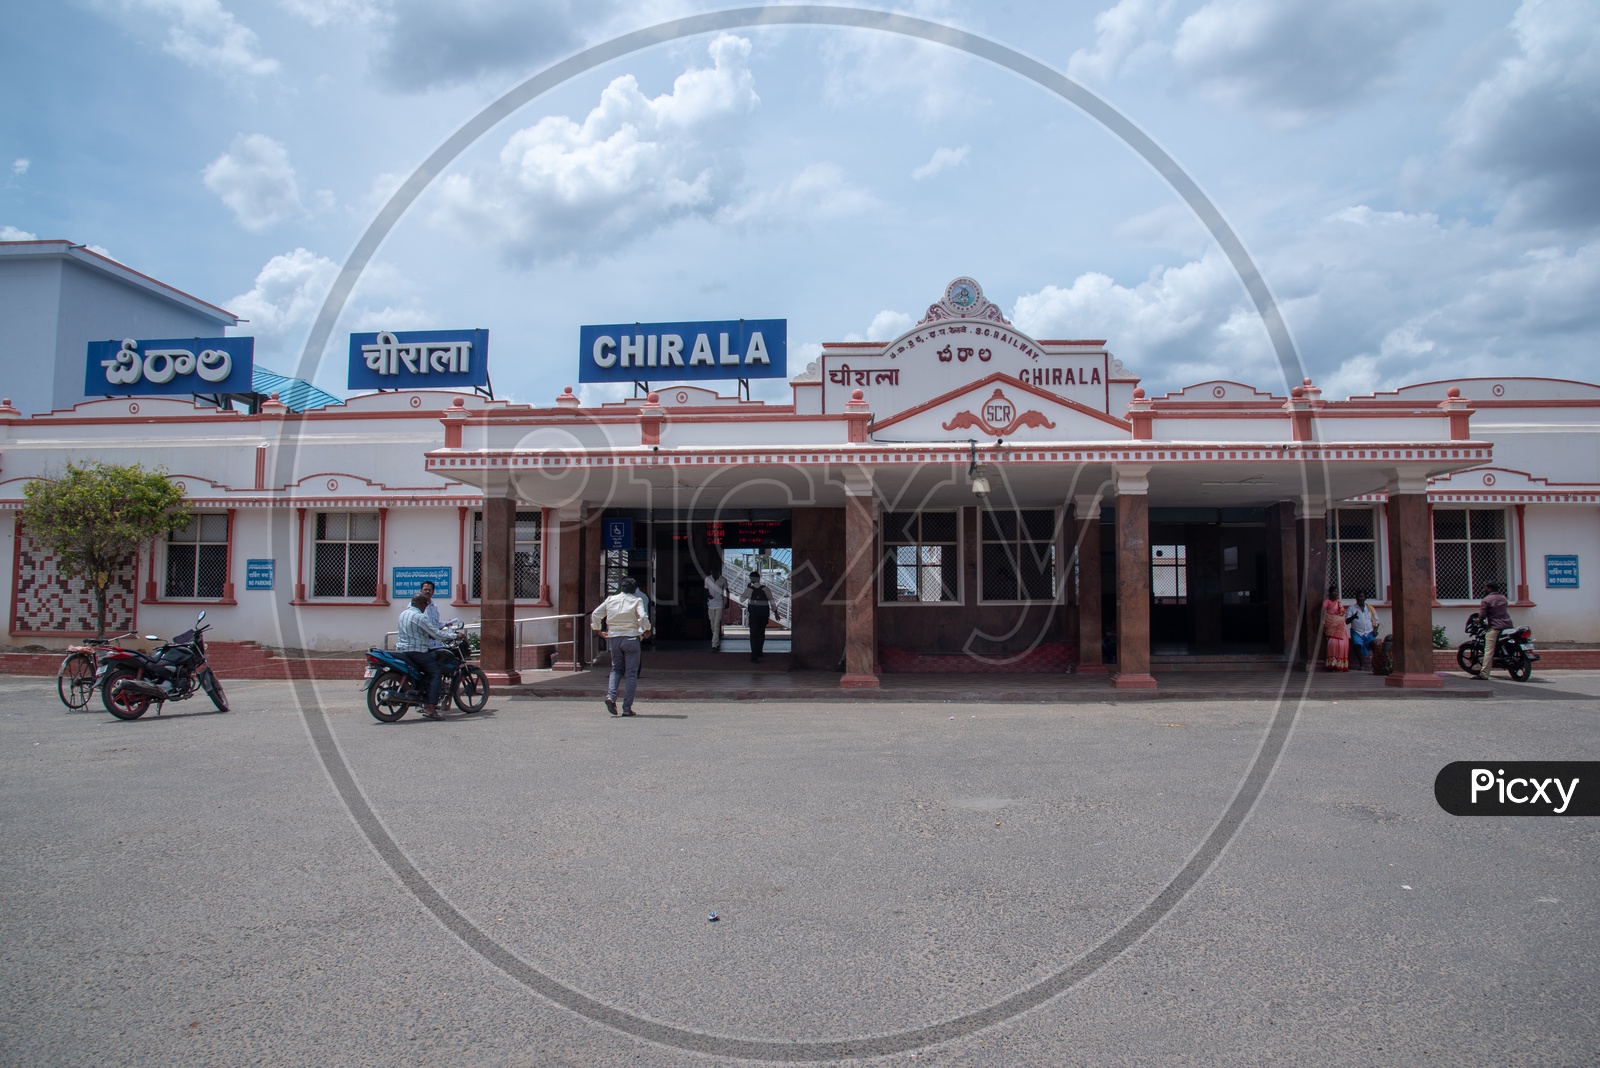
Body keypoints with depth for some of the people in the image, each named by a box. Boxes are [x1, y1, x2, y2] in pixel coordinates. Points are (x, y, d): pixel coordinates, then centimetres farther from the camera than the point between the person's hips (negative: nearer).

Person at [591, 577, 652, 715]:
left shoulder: (610, 600, 7)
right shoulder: (636, 601, -3)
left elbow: (596, 614, 8)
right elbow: (643, 617, -17)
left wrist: (597, 628, 21)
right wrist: (646, 629, -2)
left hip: (614, 638, 3)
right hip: (631, 638, -3)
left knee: (616, 669, 20)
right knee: (631, 674, 4)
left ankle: (611, 695, -5)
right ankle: (627, 708, 0)